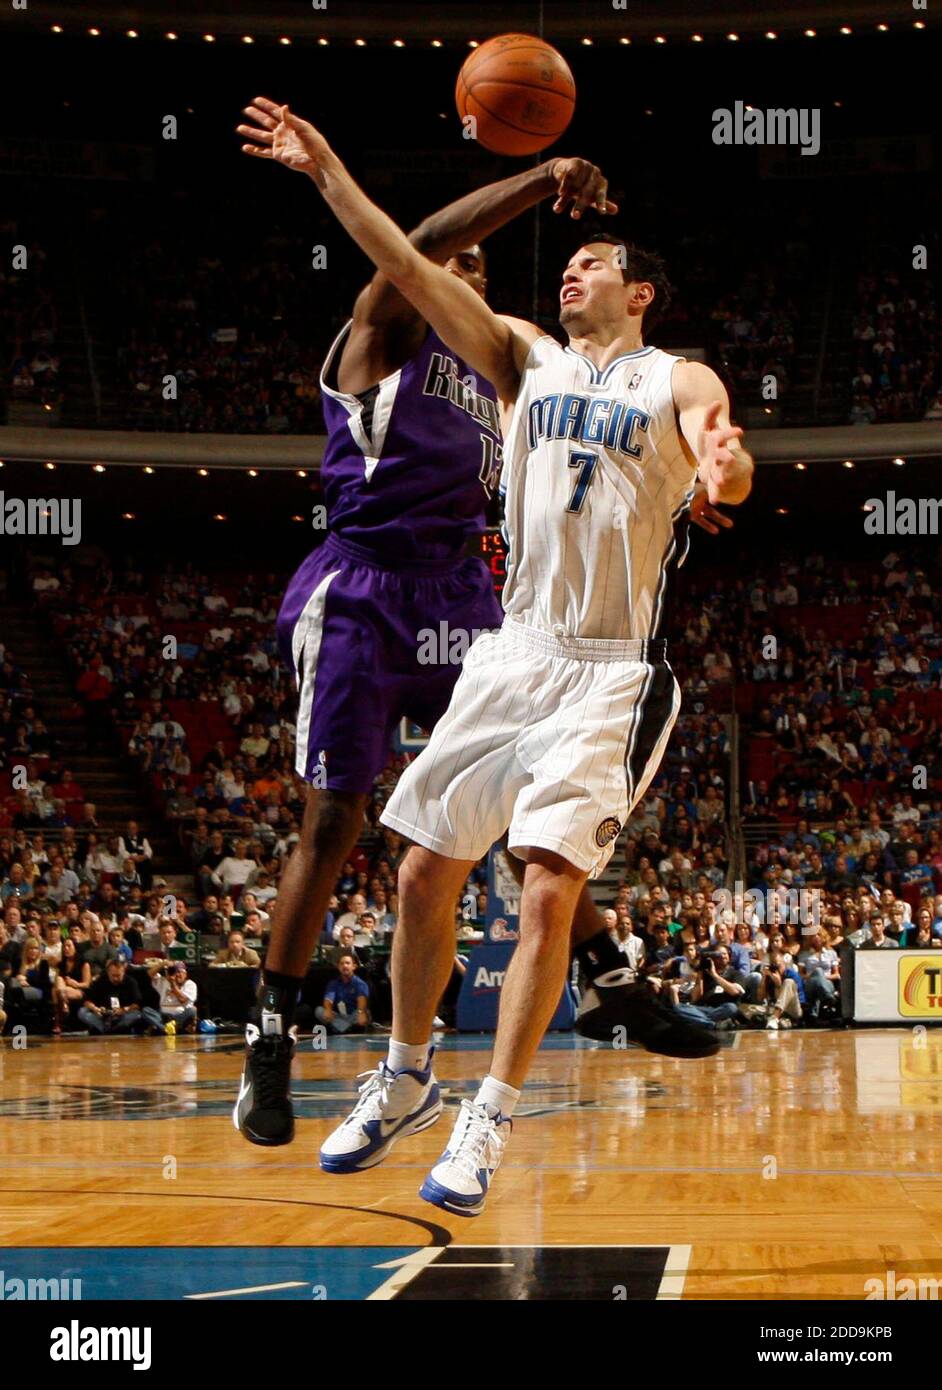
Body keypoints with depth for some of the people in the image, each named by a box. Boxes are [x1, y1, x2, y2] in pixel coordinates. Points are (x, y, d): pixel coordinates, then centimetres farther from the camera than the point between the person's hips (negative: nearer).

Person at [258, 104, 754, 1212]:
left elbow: (727, 473, -19)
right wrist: (329, 174, -5)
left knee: (551, 885, -14)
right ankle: (404, 1084, 24)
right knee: (424, 869, 6)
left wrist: (724, 471, -43)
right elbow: (409, 270, 4)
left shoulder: (679, 384, 1)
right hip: (514, 650, 5)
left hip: (613, 670, -4)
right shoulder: (526, 358, 12)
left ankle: (487, 1123, -6)